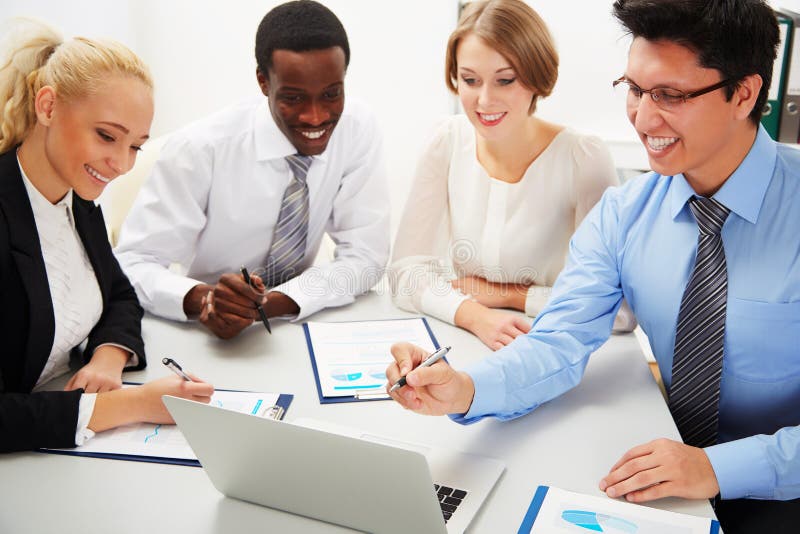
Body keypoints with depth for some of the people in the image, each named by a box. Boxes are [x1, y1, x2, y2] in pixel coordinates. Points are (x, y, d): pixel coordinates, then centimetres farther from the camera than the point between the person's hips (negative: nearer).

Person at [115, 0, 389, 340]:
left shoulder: (358, 128, -10)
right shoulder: (200, 149, -18)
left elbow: (365, 258, -10)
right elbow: (131, 264, -14)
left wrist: (267, 303, -26)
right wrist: (202, 299, -35)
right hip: (202, 339, -1)